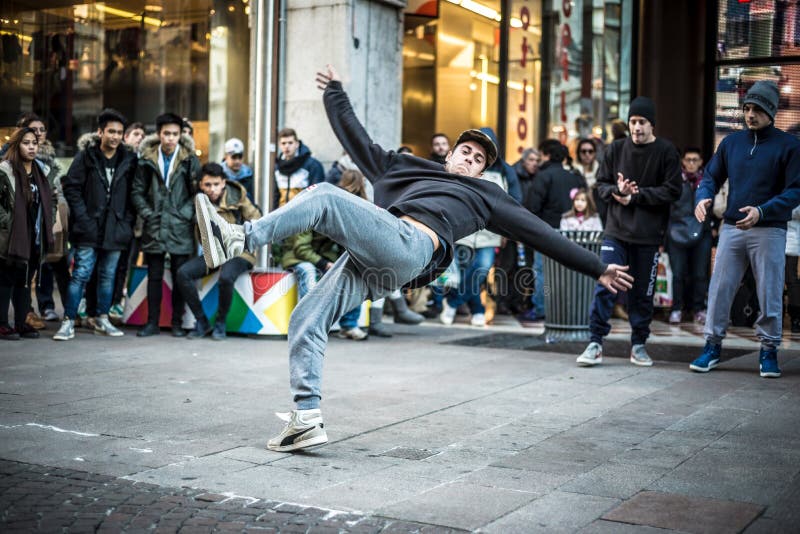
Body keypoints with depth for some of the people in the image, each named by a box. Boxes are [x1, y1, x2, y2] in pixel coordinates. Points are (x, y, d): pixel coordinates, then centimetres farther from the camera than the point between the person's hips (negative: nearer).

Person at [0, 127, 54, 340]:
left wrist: (47, 223, 12)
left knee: (25, 281, 11)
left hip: (35, 239, 6)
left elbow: (49, 202, 23)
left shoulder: (41, 172, 13)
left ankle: (22, 322, 17)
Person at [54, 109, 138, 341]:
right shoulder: (86, 157, -2)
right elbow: (71, 187, -4)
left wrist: (128, 221, 0)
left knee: (108, 276, 11)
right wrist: (83, 218, -10)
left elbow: (133, 193, 9)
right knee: (80, 275, -5)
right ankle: (68, 322, 0)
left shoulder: (129, 159, 5)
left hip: (115, 229, 3)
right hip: (89, 229, -3)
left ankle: (102, 320, 22)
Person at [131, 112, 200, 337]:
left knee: (180, 276, 2)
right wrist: (147, 214, -2)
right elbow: (137, 191, 8)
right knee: (154, 276, 7)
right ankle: (152, 322, 14)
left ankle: (177, 323, 11)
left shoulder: (190, 160, 1)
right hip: (154, 226, 1)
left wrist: (187, 214, -9)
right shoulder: (147, 160, 5)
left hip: (180, 227, -1)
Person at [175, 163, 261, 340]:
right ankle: (202, 321, -4)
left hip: (239, 252, -4)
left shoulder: (238, 199, -6)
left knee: (225, 277, -35)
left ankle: (220, 323, -10)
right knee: (182, 274, -18)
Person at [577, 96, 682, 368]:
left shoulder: (666, 151, -2)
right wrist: (617, 191, -12)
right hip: (616, 231, 1)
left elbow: (672, 191, -7)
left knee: (643, 292, 8)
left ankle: (639, 345, 21)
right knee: (605, 286, -7)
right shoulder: (616, 148, 5)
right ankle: (595, 343, 0)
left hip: (649, 235, -1)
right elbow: (602, 184, 9)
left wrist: (636, 195, -13)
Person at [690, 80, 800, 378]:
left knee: (770, 295, 3)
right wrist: (703, 197, -10)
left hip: (769, 231, -3)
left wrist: (762, 211, -22)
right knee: (719, 290, 2)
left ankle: (769, 351, 17)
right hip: (732, 228, 3)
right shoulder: (731, 142, 10)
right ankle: (712, 346, 13)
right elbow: (711, 176, 14)